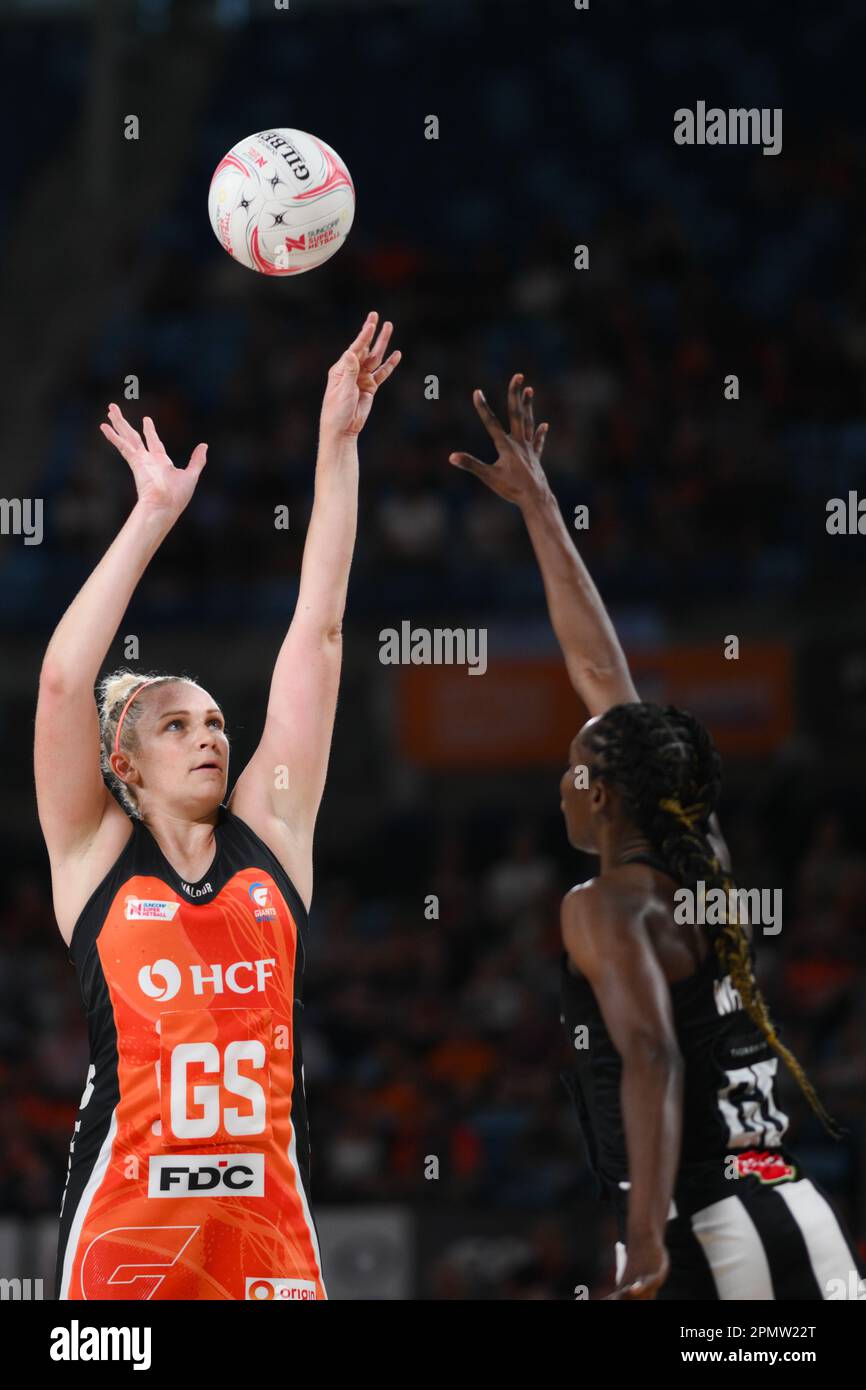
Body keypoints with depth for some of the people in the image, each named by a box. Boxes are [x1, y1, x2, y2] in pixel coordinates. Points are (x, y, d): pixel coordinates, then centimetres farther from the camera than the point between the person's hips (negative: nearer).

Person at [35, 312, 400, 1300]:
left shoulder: (271, 830, 10)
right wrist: (153, 514, -10)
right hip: (125, 1218, -3)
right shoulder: (95, 853, 4)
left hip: (269, 1211, 3)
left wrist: (338, 446, 5)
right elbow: (63, 678, -8)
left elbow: (317, 632, 8)